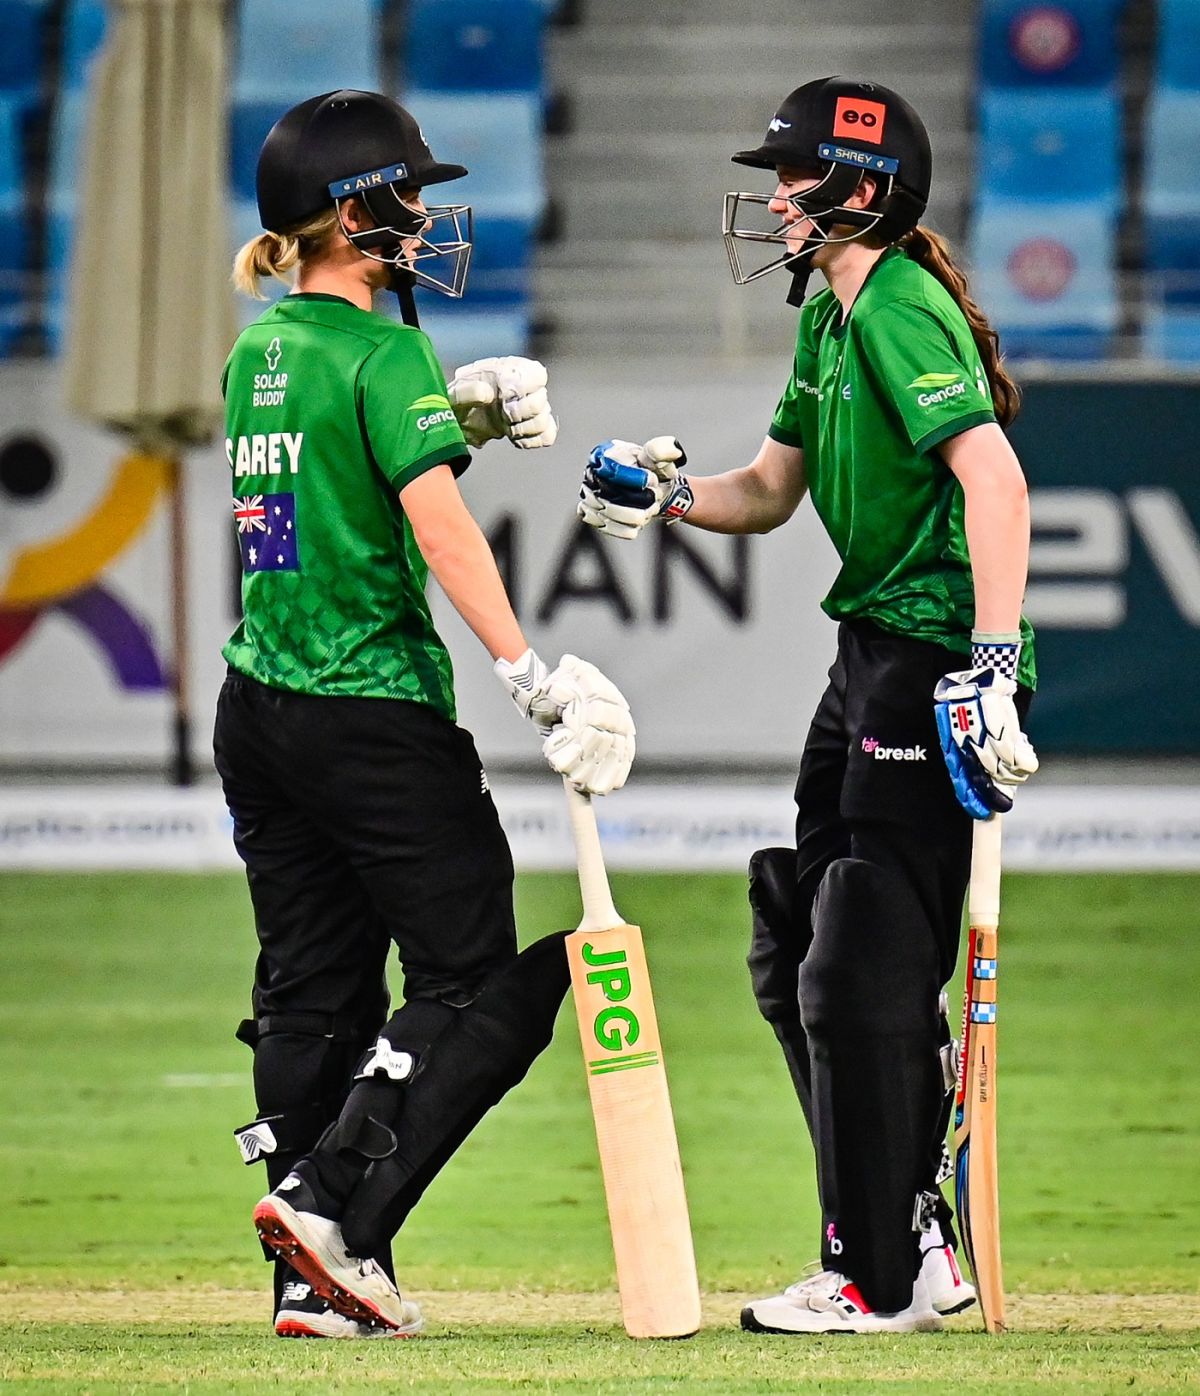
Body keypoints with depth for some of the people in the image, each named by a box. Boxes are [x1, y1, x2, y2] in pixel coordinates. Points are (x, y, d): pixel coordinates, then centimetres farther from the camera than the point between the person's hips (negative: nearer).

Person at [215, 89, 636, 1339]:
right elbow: (439, 526, -23)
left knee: (313, 989, 10)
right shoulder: (383, 354, -13)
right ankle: (333, 1204, -14)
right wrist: (527, 673, -29)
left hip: (259, 710, 8)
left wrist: (462, 411, 12)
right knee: (475, 983, -1)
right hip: (375, 719, -8)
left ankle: (319, 1282, 8)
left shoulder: (258, 352, 12)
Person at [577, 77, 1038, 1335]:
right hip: (871, 660, 11)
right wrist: (663, 491, 4)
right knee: (795, 959, 14)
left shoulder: (903, 307, -15)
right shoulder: (830, 317, 16)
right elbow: (767, 494, 24)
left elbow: (993, 474, -27)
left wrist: (993, 661, -33)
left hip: (936, 655, -11)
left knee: (862, 975, -9)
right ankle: (916, 1244, 20)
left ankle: (878, 1278, -2)